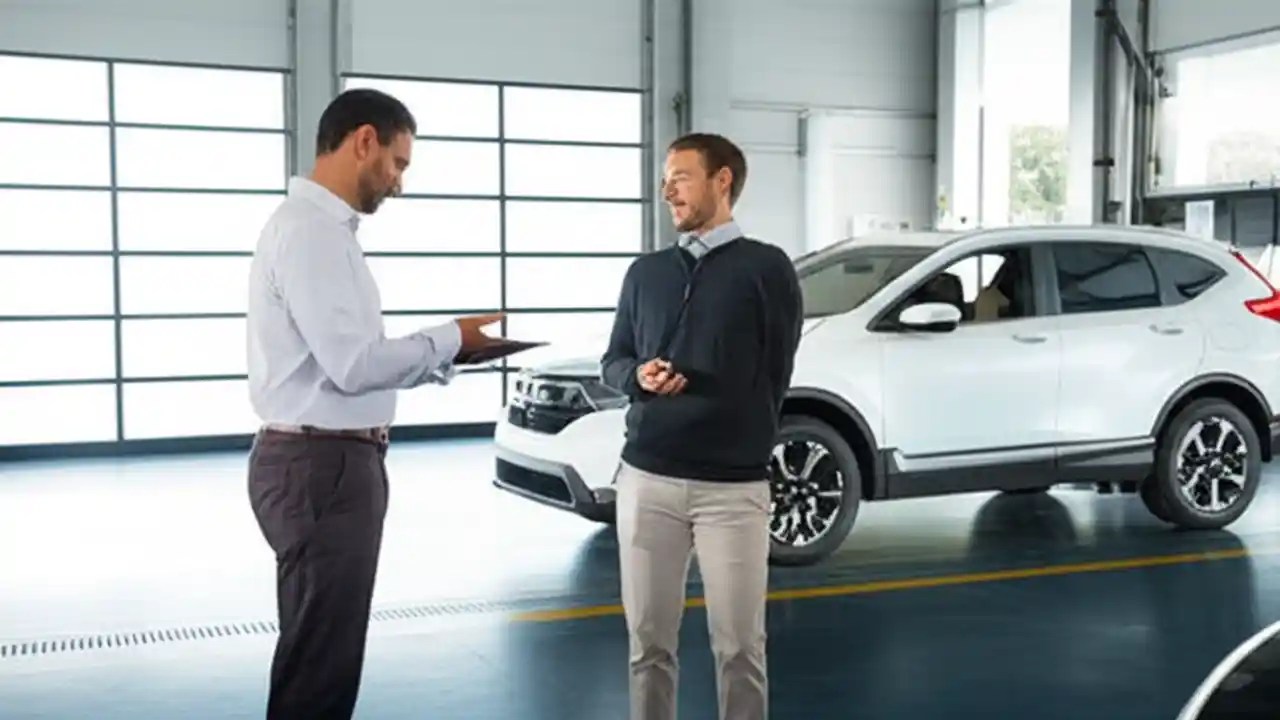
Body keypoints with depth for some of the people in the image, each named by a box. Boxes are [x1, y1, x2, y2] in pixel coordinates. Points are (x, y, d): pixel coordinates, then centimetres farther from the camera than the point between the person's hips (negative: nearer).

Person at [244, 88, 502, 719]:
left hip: (333, 462, 10)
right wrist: (449, 341, -10)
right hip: (321, 467, -10)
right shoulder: (310, 231, -16)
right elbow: (353, 364, -23)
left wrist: (440, 356, 5)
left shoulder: (326, 228, 15)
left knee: (328, 653, 18)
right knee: (318, 663, -2)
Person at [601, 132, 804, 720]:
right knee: (648, 640, 8)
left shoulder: (765, 267, 0)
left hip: (733, 484, -4)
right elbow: (613, 361, 17)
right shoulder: (645, 271, 14)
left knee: (738, 646, 2)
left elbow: (775, 374, 2)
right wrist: (639, 377, -6)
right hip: (646, 478, 4)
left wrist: (744, 445, 4)